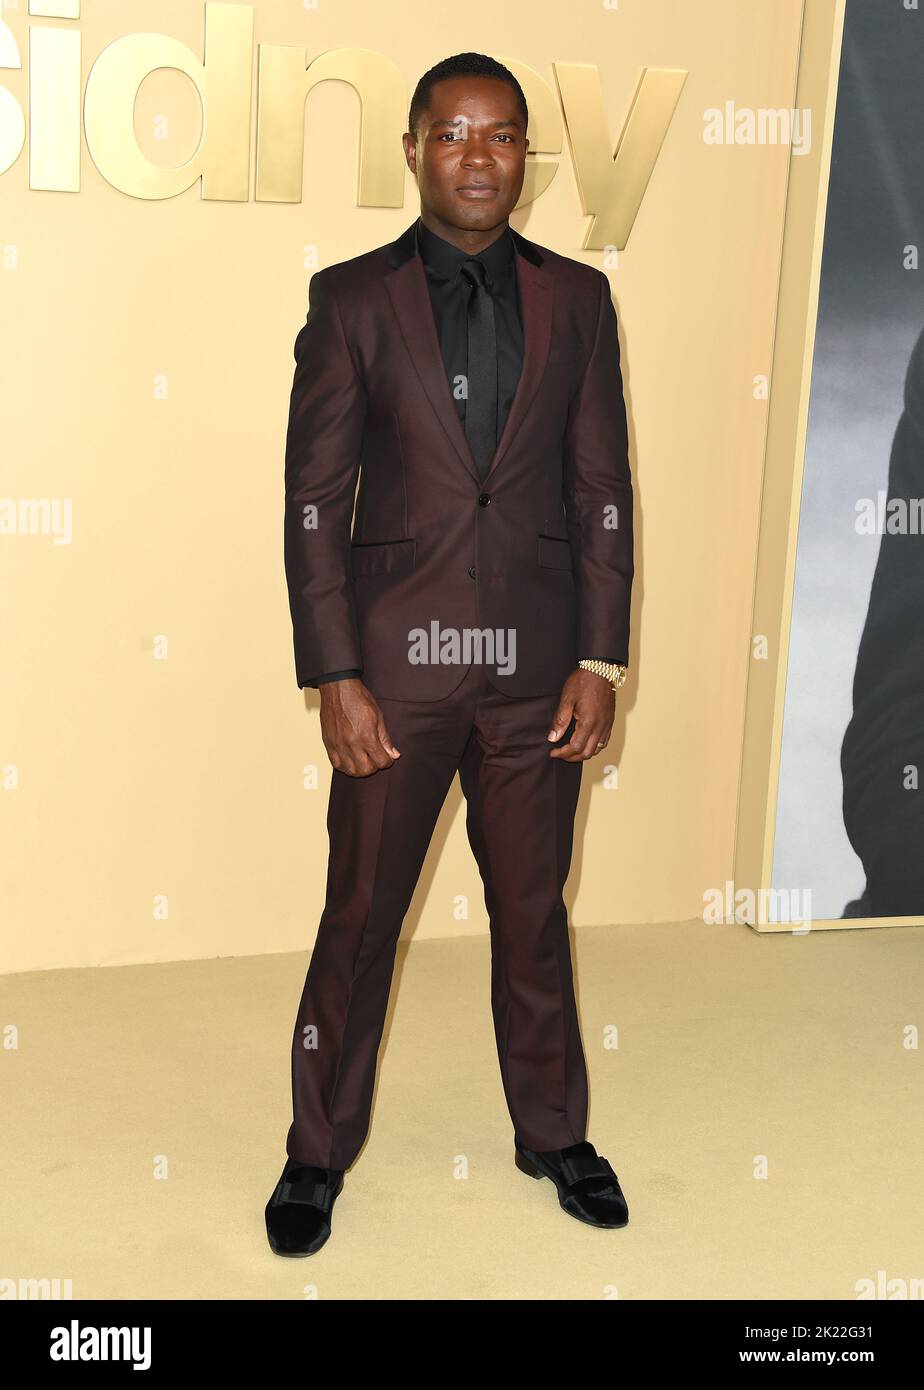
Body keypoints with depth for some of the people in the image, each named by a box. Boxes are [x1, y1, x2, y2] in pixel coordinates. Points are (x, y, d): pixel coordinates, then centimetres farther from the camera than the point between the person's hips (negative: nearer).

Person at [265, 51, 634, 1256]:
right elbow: (315, 499, -2)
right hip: (397, 661, -1)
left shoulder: (576, 299, 6)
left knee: (534, 912, 14)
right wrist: (334, 678, -8)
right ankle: (319, 1154, 25)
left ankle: (554, 1134, 33)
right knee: (359, 917, 6)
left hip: (538, 667, 2)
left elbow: (603, 491, 6)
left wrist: (601, 660, -1)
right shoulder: (351, 300, 0)